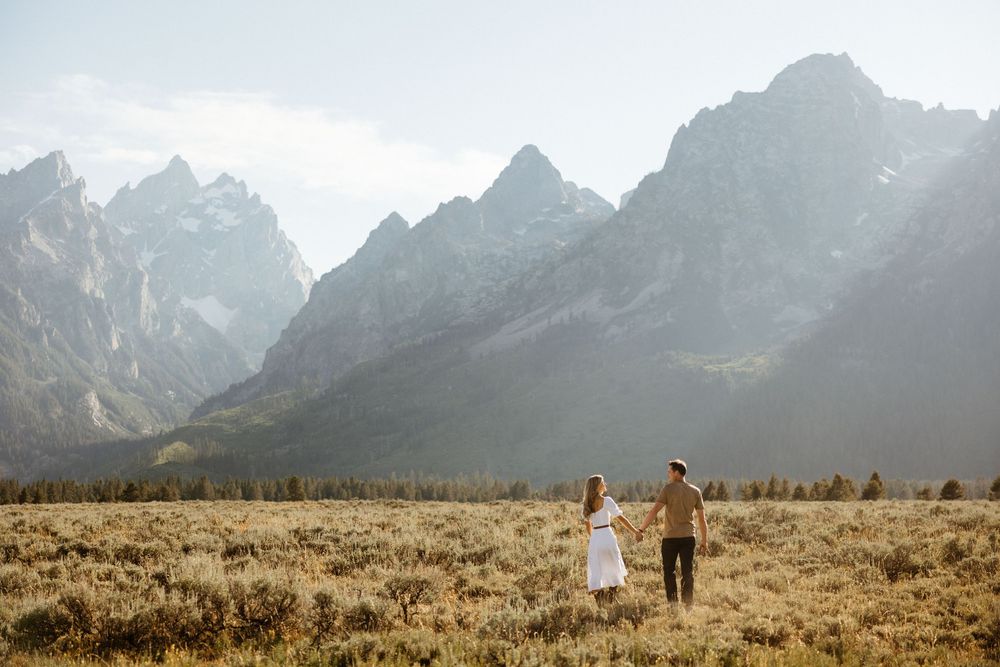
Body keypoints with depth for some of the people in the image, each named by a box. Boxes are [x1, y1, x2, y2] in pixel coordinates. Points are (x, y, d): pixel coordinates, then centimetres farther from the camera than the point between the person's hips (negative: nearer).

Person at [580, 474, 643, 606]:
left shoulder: (586, 505, 7)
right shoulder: (606, 501, -8)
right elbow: (621, 518, -11)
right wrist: (636, 532, -8)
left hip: (594, 539, 4)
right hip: (607, 536, -4)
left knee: (595, 572, 3)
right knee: (614, 569, 15)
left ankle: (599, 603, -8)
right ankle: (611, 599, 14)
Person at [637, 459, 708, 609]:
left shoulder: (668, 489, -7)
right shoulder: (695, 491, 6)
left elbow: (654, 511, -16)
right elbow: (702, 519, 6)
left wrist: (641, 529, -12)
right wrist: (704, 542, 11)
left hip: (670, 538, -3)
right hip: (688, 537, 3)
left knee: (669, 572, 9)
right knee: (688, 573, 6)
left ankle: (673, 604, 6)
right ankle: (688, 605, 3)